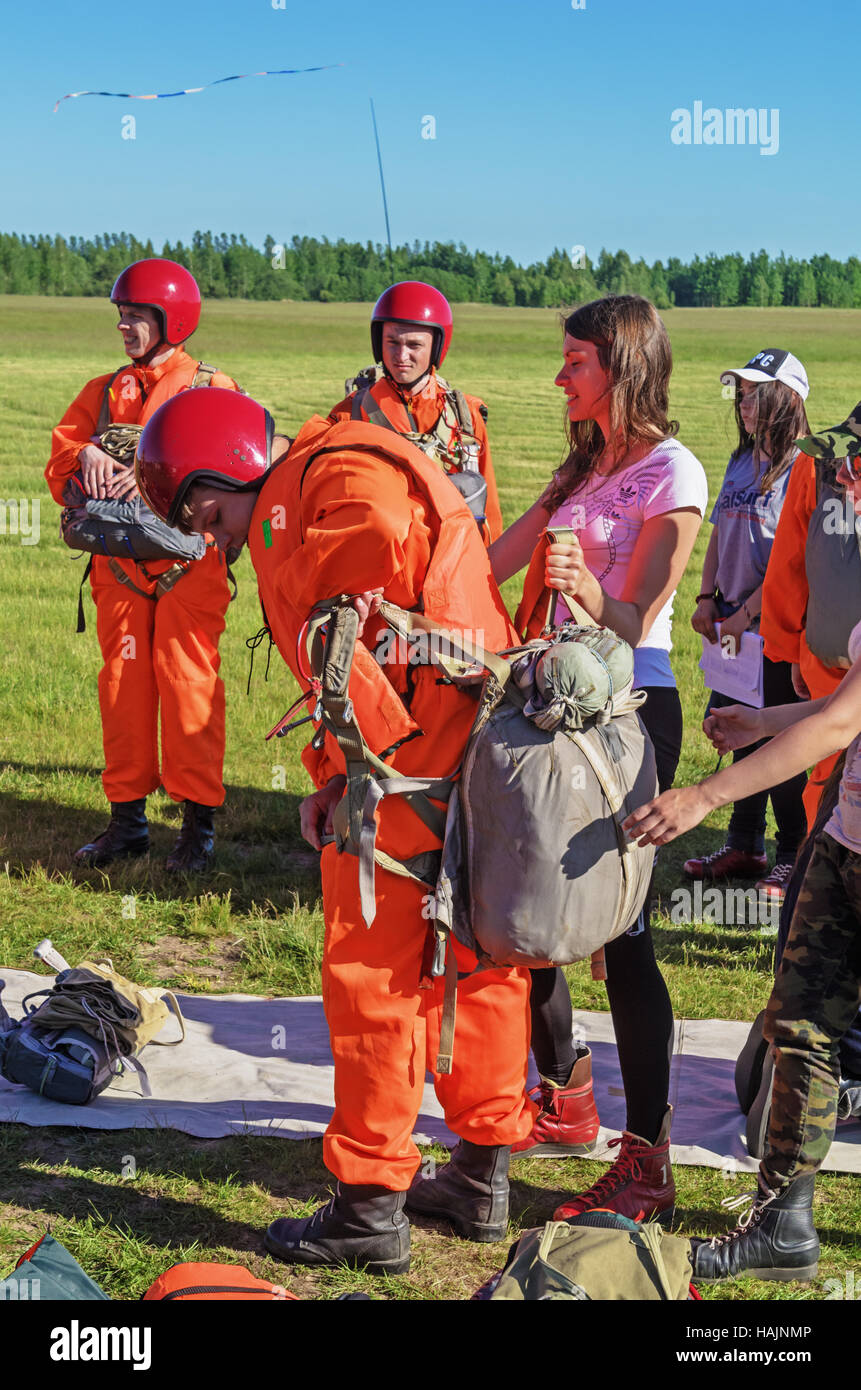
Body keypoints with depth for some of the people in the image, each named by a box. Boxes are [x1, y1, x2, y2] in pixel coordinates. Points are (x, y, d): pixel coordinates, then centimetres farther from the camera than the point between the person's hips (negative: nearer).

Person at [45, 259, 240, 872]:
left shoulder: (212, 389, 3)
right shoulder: (104, 391, 16)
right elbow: (60, 459, 9)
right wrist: (86, 454, -13)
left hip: (189, 559, -4)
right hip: (120, 562, 4)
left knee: (188, 684, -7)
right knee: (123, 685, 5)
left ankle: (198, 825, -1)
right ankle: (128, 817, 14)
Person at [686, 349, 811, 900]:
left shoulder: (802, 469, -13)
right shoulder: (742, 464, 14)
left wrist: (748, 612, -16)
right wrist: (707, 598, 8)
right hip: (734, 625, 8)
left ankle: (795, 856, 12)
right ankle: (744, 846, 26)